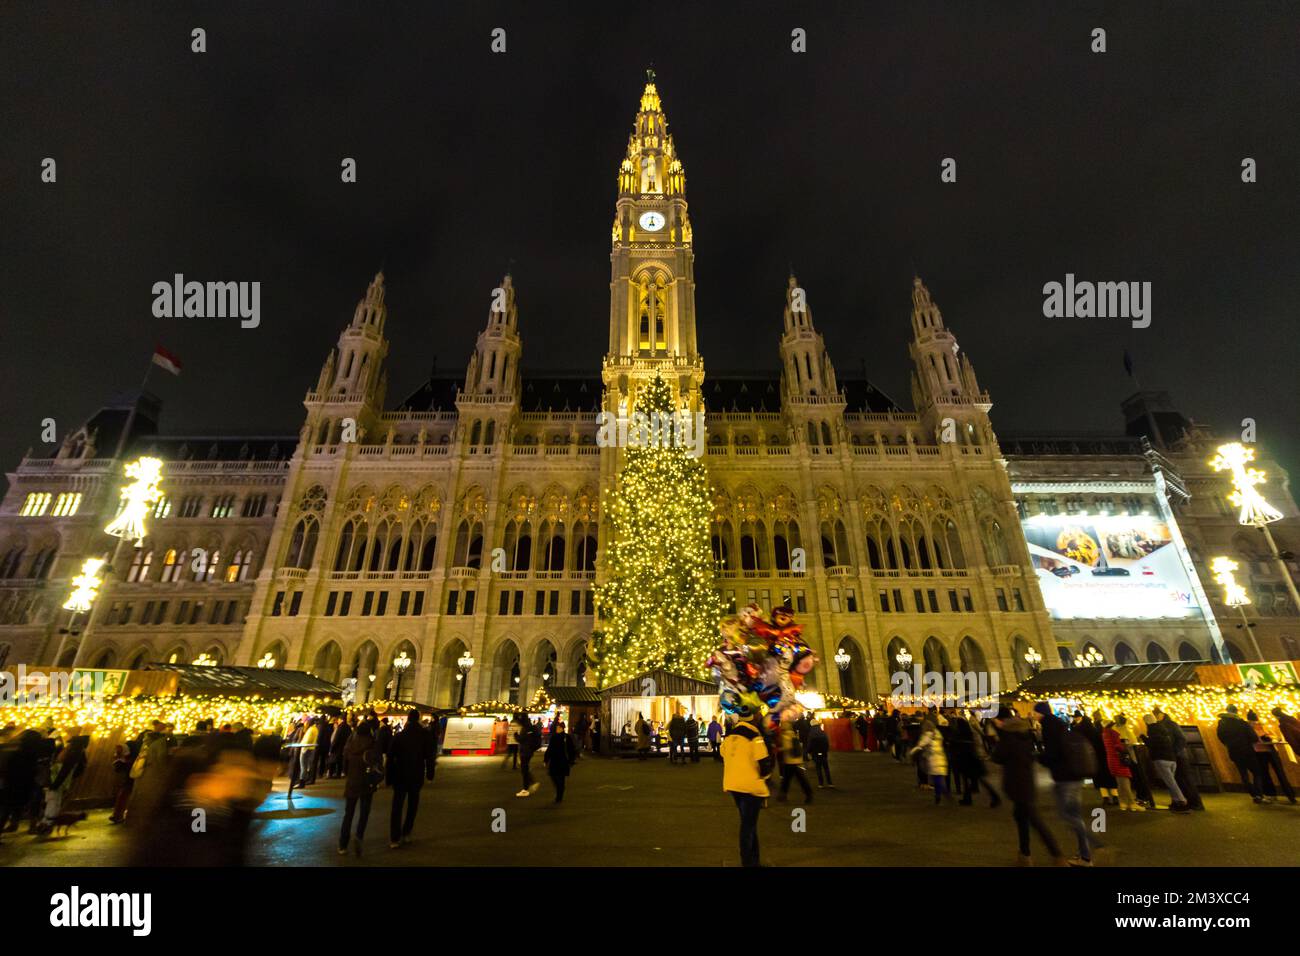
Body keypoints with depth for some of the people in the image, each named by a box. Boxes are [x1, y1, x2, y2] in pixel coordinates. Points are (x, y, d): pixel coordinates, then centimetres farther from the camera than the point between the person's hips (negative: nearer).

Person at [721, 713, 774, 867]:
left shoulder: (729, 735, 5)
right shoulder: (754, 736, -18)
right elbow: (764, 762, -16)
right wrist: (764, 777, 4)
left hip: (733, 784, 7)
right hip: (751, 785, -7)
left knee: (748, 822, 20)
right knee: (748, 824, 6)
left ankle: (753, 859, 30)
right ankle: (748, 862, 15)